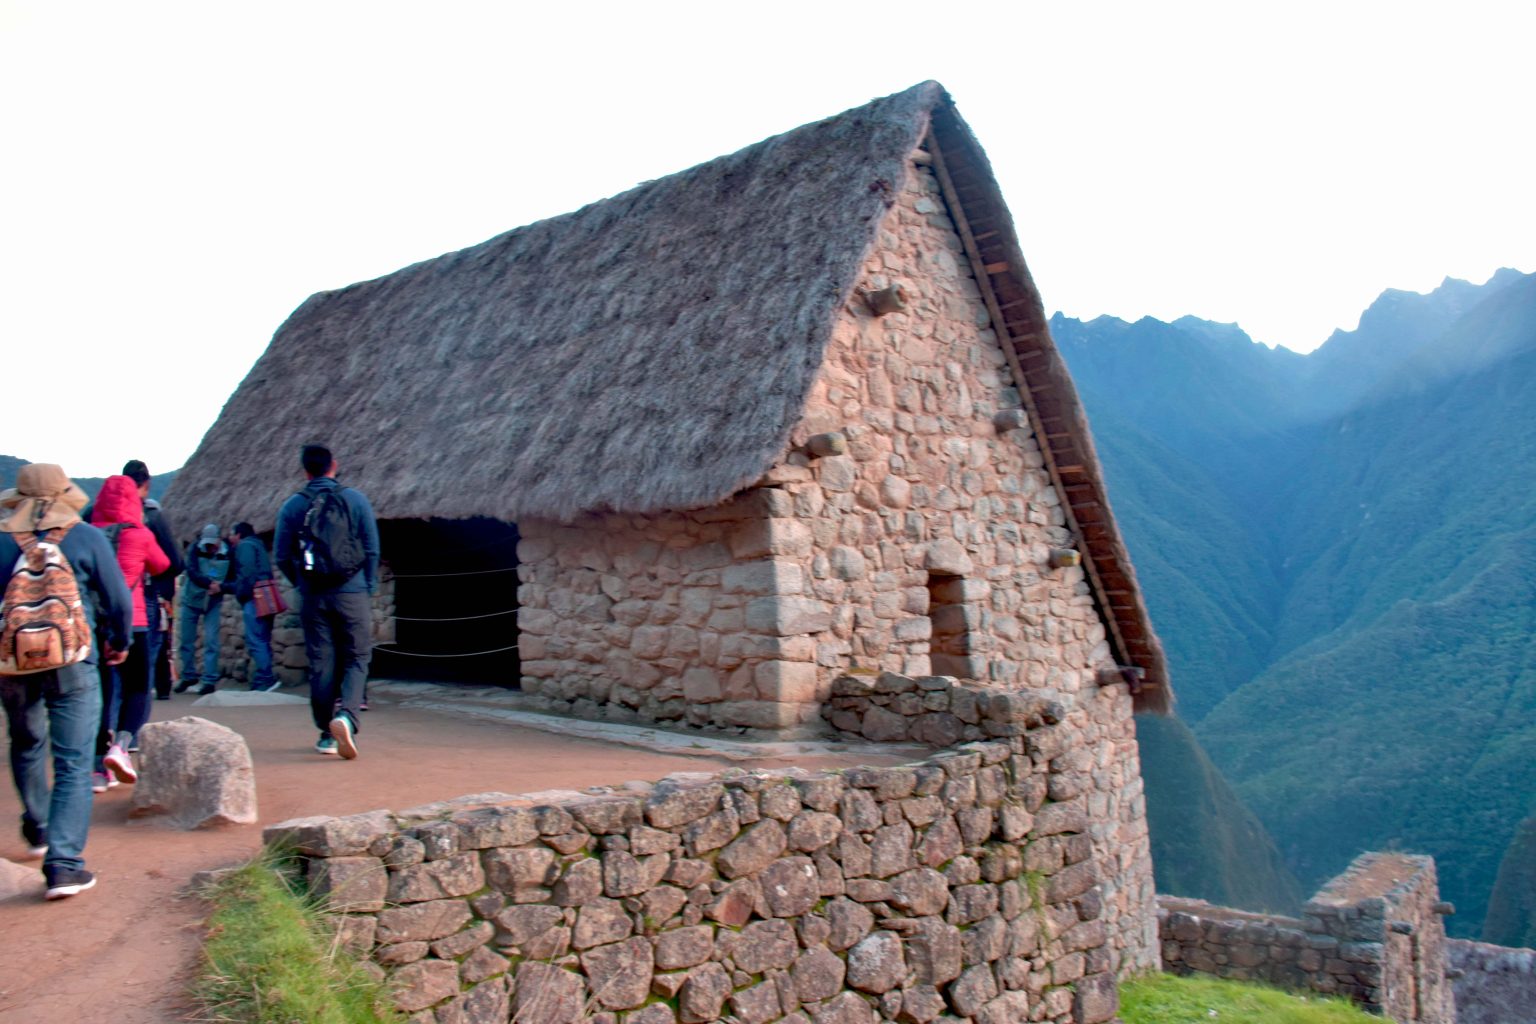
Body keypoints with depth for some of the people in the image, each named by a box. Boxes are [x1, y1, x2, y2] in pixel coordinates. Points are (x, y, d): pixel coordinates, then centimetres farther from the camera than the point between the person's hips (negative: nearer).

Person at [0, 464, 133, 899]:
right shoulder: (86, 537, -4)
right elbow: (119, 599, -1)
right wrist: (119, 643, 15)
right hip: (71, 661, -3)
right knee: (73, 765, -1)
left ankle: (38, 831, 42)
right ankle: (63, 864, -8)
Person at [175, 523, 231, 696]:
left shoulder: (228, 554, -9)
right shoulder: (195, 549, -11)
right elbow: (192, 573, -24)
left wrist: (220, 587, -27)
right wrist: (210, 583, -38)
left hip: (213, 603, -1)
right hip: (191, 600, 1)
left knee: (211, 642, -7)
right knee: (186, 641, 8)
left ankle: (210, 680, 0)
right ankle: (189, 676, 25)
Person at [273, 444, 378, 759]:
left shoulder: (292, 506, 2)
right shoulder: (355, 499, -1)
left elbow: (282, 557, 3)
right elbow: (372, 550, -1)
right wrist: (369, 588, 9)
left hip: (312, 598, 2)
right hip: (351, 594, -2)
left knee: (321, 664, 9)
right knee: (356, 659, 5)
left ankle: (327, 734, 15)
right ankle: (346, 715, -19)